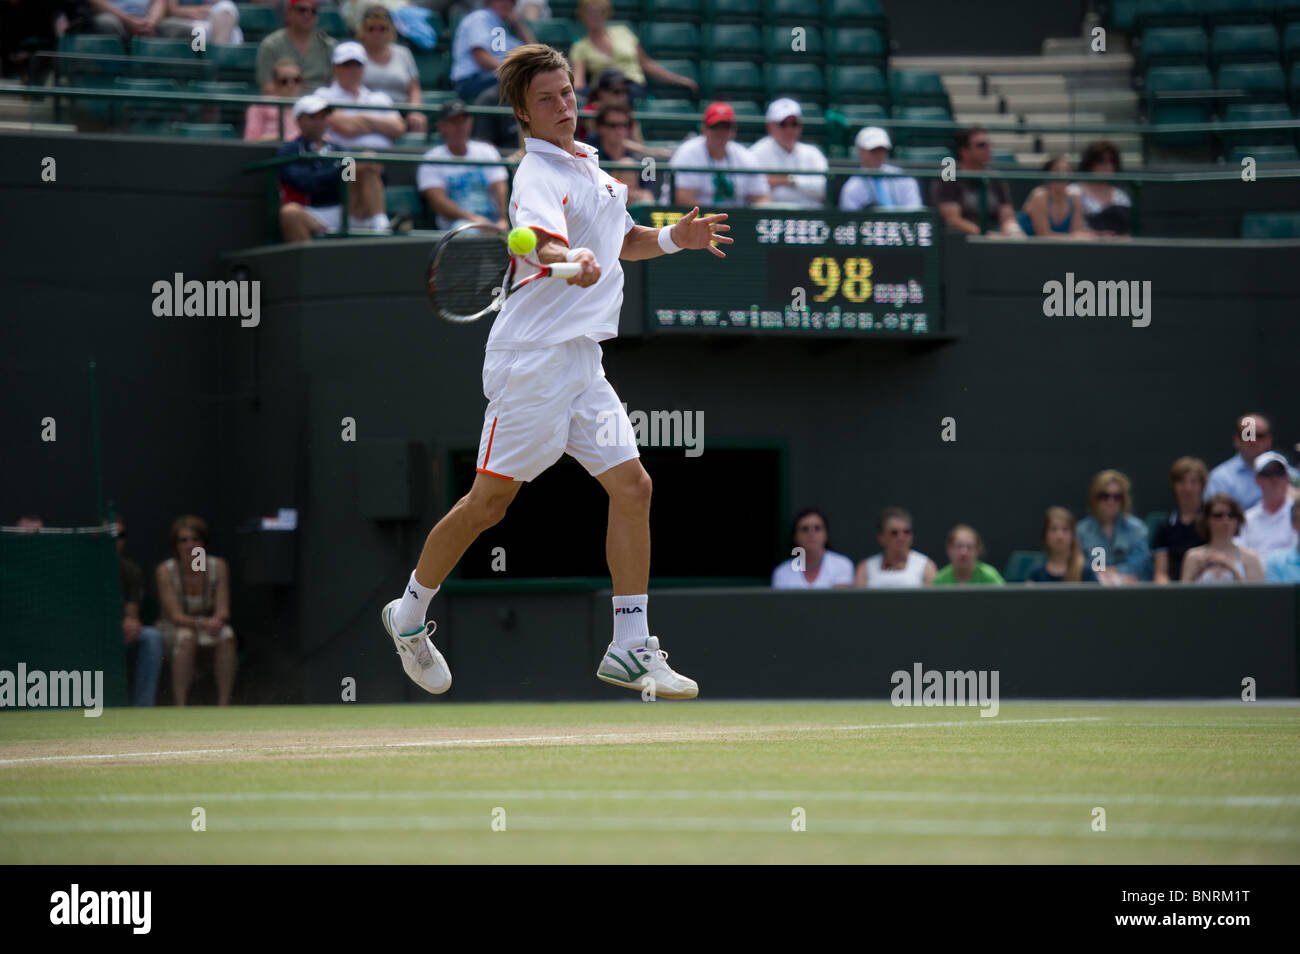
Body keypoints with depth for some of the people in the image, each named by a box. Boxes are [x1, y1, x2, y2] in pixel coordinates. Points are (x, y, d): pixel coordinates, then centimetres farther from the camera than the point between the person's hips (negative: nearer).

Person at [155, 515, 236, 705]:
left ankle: (223, 704, -31)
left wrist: (217, 621, -37)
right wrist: (201, 623, -39)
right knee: (186, 637, -37)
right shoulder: (165, 571, -15)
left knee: (227, 635, -31)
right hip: (175, 628, -2)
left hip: (210, 625, 2)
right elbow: (175, 616, -20)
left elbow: (223, 611, -12)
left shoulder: (218, 567, -8)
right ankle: (180, 706, -37)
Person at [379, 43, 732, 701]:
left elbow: (617, 240, 33)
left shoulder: (590, 165, 16)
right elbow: (543, 241, -34)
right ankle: (409, 614, 18)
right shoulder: (538, 176, -13)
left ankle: (630, 649, 1)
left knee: (631, 485, -1)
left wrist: (673, 238, 17)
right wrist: (571, 261, -55)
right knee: (490, 499, -1)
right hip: (532, 358, -8)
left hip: (581, 363, 8)